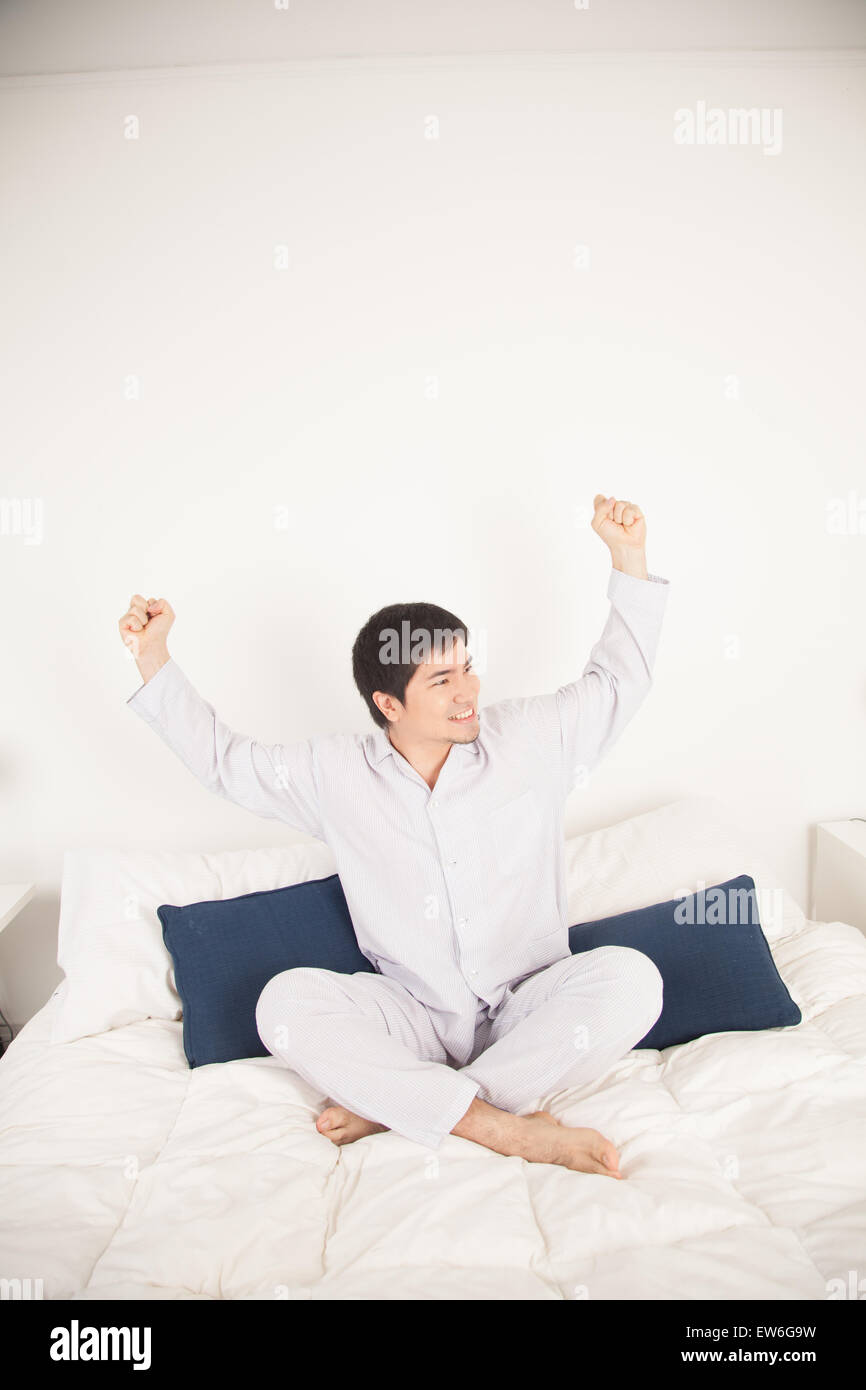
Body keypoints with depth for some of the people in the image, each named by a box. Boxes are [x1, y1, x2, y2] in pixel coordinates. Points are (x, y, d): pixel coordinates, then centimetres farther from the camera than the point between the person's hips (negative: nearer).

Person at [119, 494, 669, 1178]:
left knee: (629, 977, -30)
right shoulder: (336, 774, -3)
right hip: (416, 1020, 0)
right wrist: (154, 659, 0)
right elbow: (224, 759, 6)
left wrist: (628, 557, -1)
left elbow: (619, 679, 6)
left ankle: (393, 1105, -24)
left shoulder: (531, 738, -3)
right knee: (286, 1001, -25)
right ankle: (508, 1126, -29)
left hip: (530, 1013, 1)